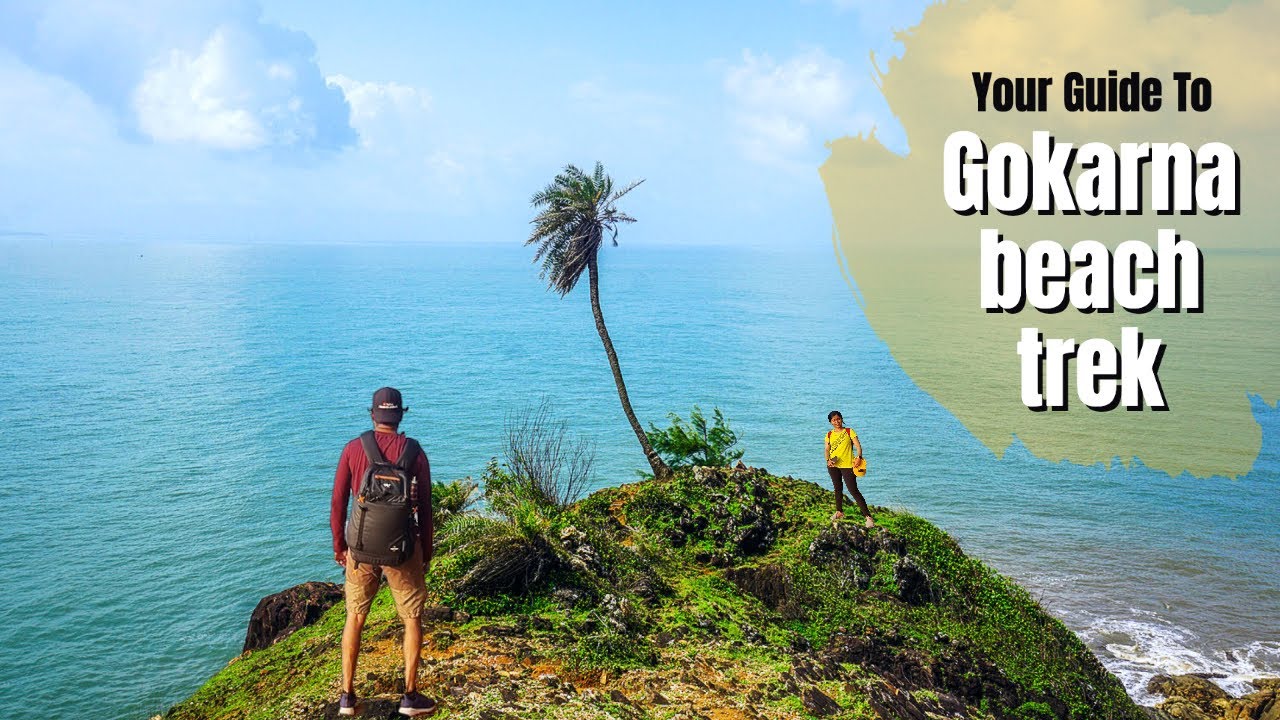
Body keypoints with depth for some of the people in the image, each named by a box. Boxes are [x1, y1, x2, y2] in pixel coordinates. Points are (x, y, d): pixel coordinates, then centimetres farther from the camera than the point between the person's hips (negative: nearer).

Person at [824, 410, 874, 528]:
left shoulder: (849, 431, -2)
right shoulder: (829, 434, 8)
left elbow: (858, 446, -9)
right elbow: (826, 449, 6)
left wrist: (859, 457, -28)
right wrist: (828, 460, -14)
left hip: (847, 465, -5)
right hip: (833, 465, 5)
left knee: (853, 491, -12)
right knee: (837, 489, 18)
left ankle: (868, 516, -12)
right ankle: (839, 512, 36)